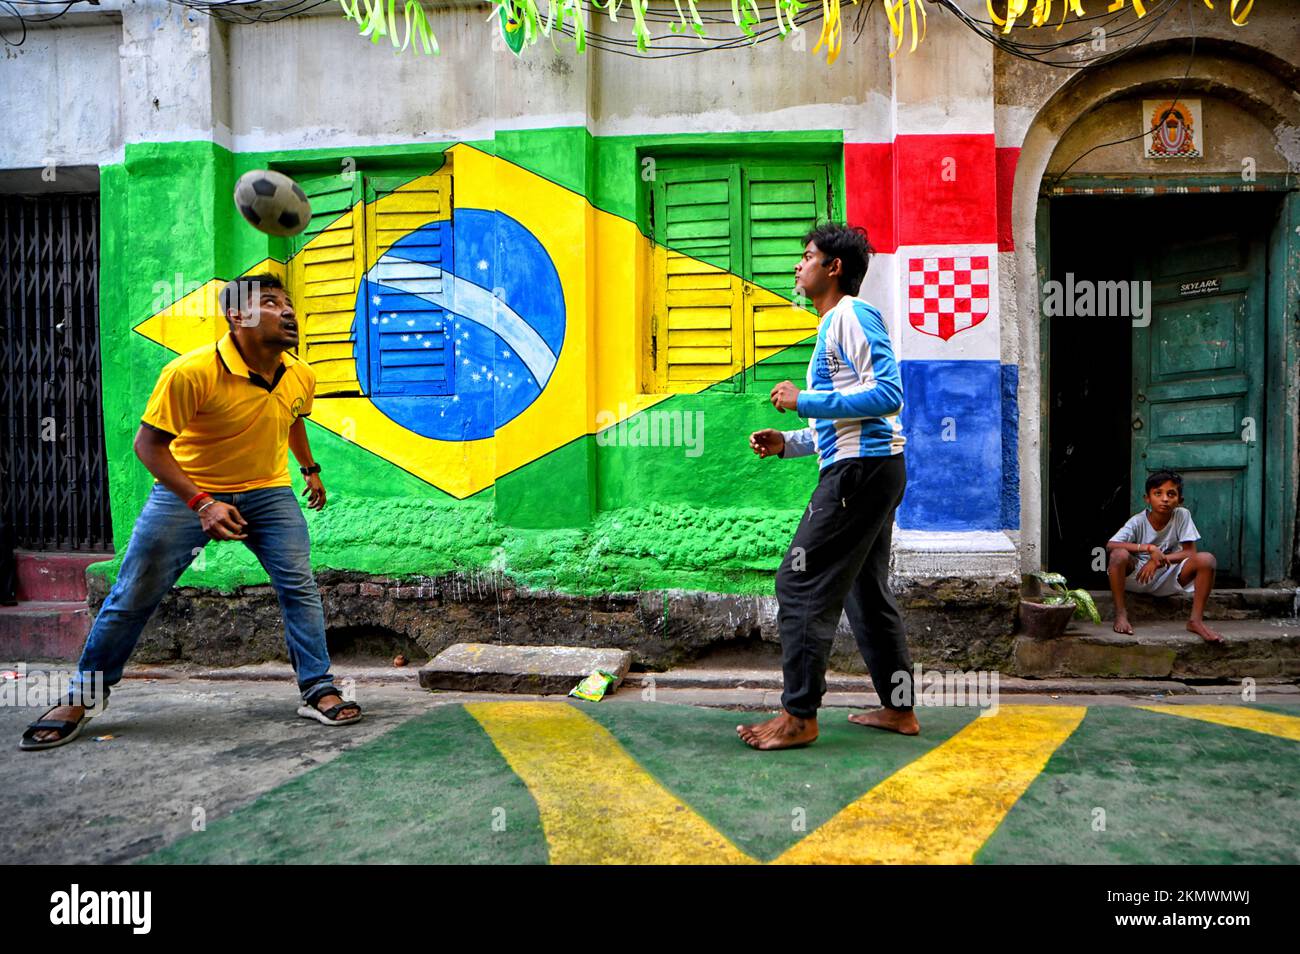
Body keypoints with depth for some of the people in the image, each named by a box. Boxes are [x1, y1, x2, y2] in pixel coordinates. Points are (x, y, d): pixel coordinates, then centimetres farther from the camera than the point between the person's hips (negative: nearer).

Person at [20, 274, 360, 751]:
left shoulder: (300, 376, -8)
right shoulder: (191, 371, -26)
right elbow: (148, 444, -21)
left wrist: (310, 468, 24)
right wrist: (200, 503, -29)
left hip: (267, 493, 3)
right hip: (187, 492, -3)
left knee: (300, 585, -8)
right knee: (133, 595, 3)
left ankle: (318, 689, 2)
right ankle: (84, 695, 23)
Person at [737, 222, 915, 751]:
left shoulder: (851, 316, -9)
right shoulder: (833, 327, 23)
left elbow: (887, 394, -20)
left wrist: (805, 400, -17)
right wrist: (788, 442, 15)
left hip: (861, 468, -11)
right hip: (868, 469, 11)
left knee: (802, 584, -9)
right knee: (865, 589, 15)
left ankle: (799, 716, -2)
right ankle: (899, 708, 23)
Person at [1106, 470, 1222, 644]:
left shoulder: (1182, 515, -8)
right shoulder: (1137, 521, -13)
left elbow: (1190, 553, -11)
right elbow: (1110, 545, -27)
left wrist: (1158, 560, -24)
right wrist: (1149, 548, -35)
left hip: (1168, 580, 2)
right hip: (1138, 577, -1)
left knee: (1207, 559, -22)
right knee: (1119, 555, -32)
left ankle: (1196, 619, -17)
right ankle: (1120, 613, -20)